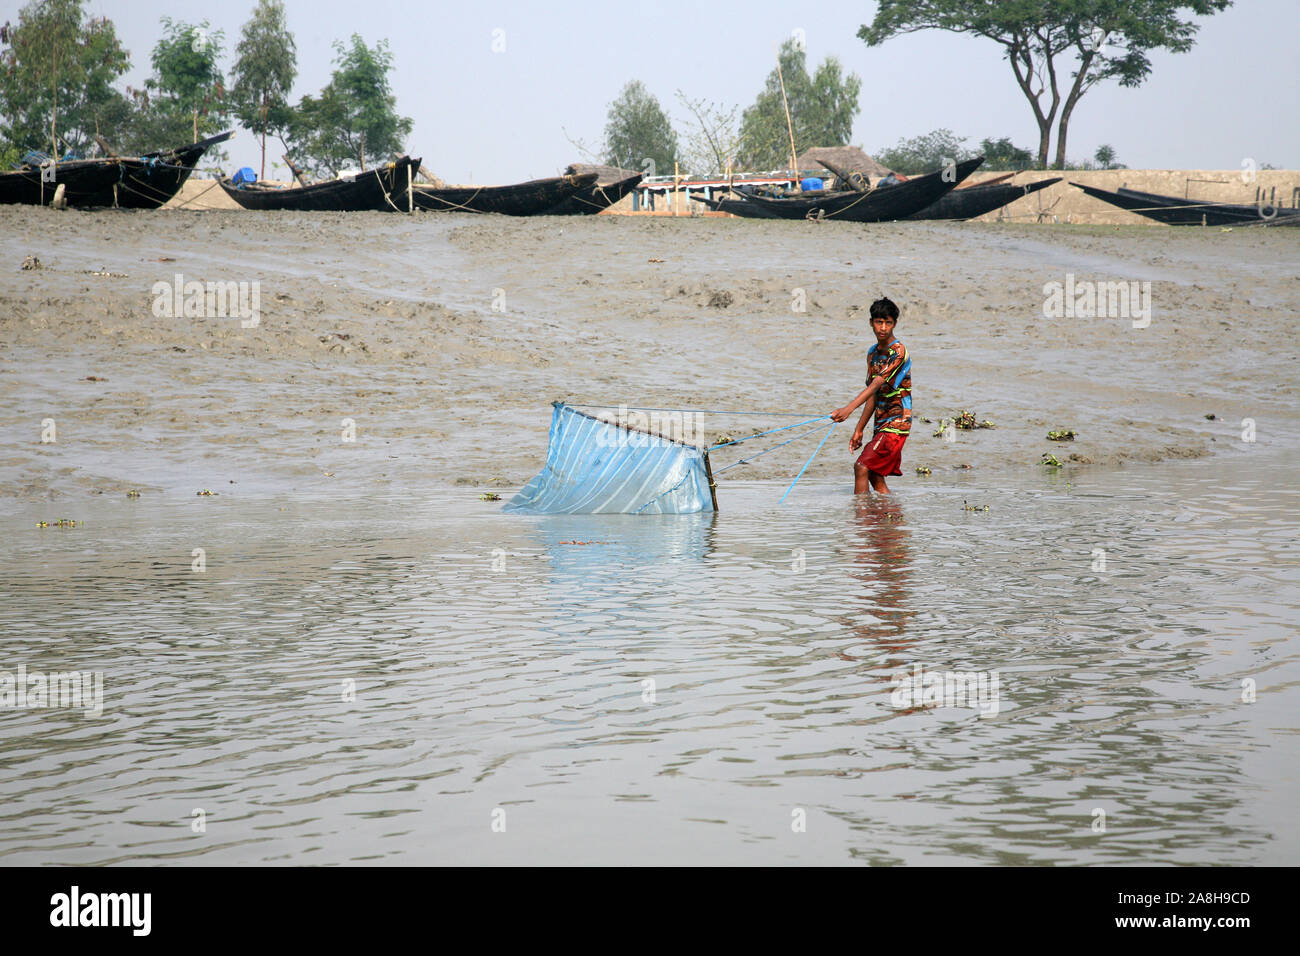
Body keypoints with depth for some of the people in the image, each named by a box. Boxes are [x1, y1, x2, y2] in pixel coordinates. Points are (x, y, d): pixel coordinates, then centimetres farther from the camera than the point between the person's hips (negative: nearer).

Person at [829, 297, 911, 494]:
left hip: (896, 422, -9)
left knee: (862, 467, -16)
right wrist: (859, 430, 17)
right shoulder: (873, 353, 13)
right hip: (882, 424, 9)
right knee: (875, 476, 9)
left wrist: (848, 409, -40)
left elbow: (875, 385, -28)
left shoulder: (898, 352, -15)